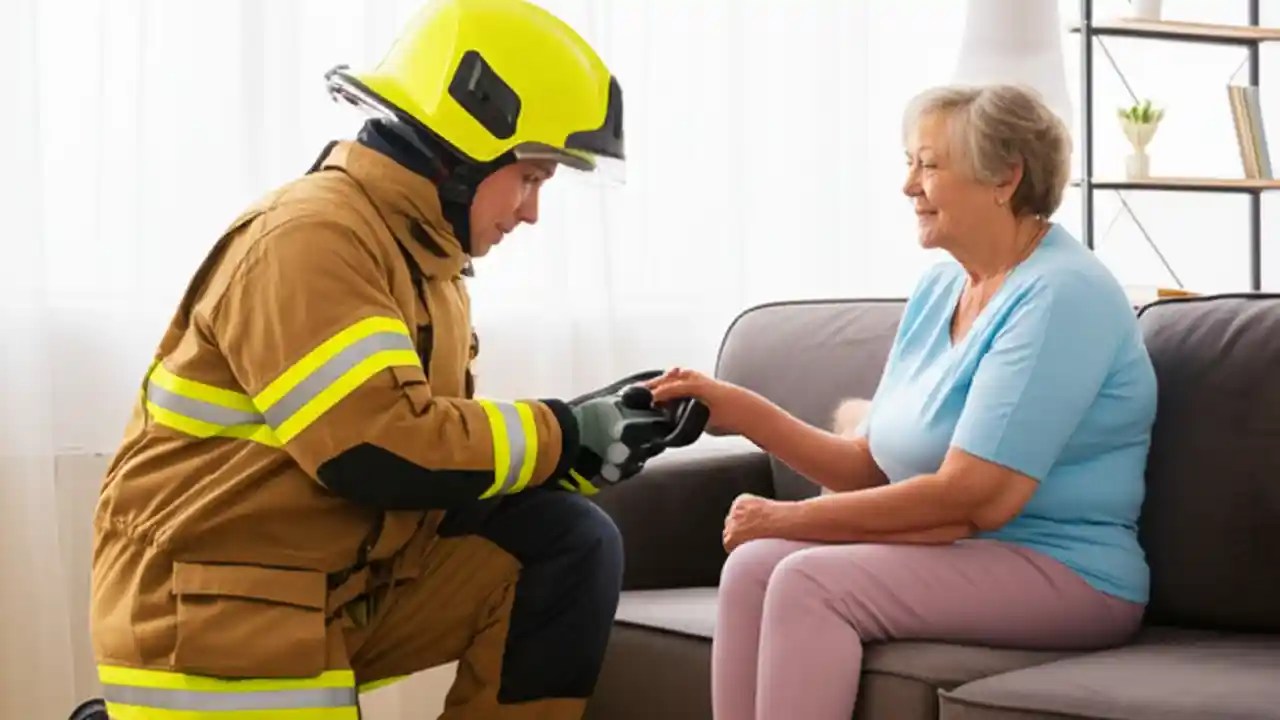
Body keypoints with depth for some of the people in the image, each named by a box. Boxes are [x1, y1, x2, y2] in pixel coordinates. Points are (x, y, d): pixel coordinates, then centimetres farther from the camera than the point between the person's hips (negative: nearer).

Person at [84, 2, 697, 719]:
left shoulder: (425, 256, 11)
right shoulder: (309, 240, -19)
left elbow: (447, 440, 10)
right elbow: (380, 450, -26)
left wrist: (581, 429, -3)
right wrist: (564, 438, -16)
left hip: (361, 580, 8)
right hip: (218, 608, -8)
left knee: (570, 542, -8)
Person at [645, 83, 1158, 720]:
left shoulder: (1058, 296, -14)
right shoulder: (937, 290, 13)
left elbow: (972, 497, -21)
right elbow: (872, 466, 12)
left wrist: (793, 517, -14)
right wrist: (743, 412, 0)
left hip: (1062, 574, -8)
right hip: (954, 553, 8)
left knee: (810, 582, -26)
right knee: (754, 565, -16)